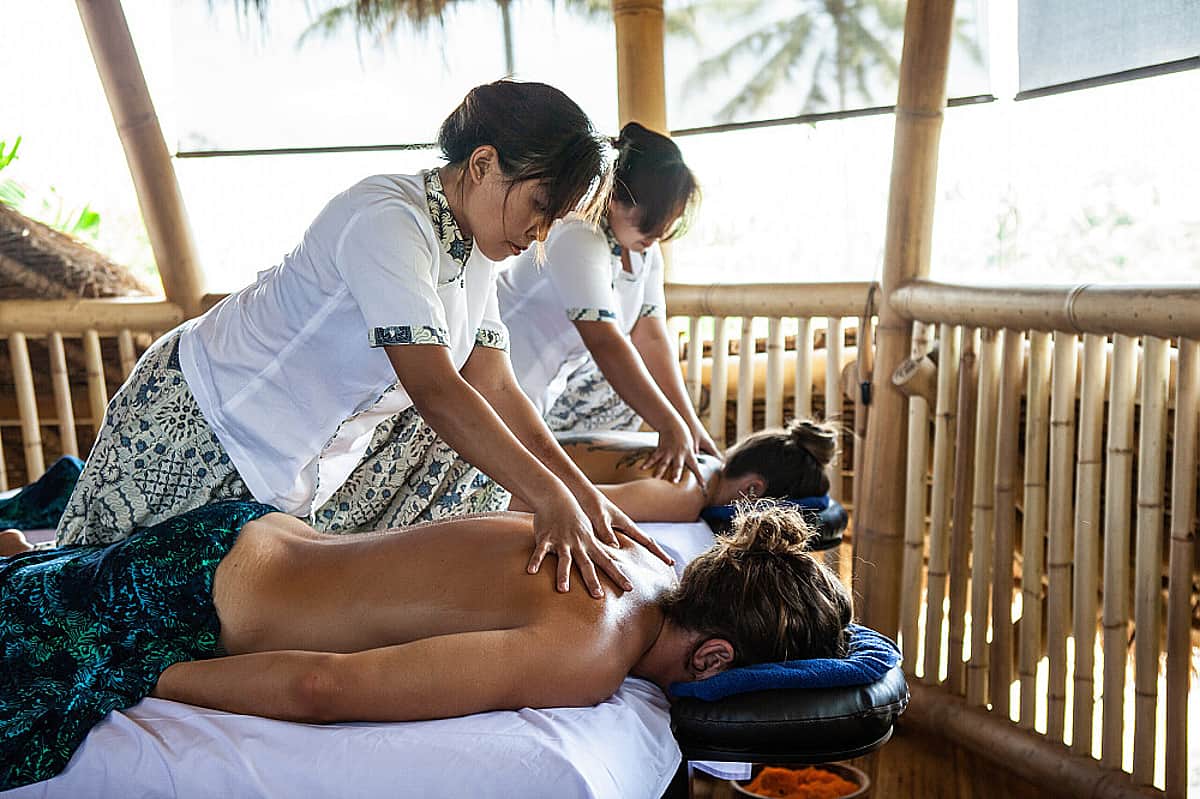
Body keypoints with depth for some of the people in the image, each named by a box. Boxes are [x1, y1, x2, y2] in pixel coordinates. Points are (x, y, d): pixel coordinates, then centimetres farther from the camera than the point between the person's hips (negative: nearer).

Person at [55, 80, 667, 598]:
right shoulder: (387, 220, -30)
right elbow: (434, 390, -37)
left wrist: (581, 492, -15)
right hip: (199, 416, -8)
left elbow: (494, 387, -5)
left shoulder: (476, 248, -2)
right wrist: (549, 498, -41)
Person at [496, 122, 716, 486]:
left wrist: (690, 424, -15)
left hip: (563, 367, 9)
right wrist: (670, 427, -41)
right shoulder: (577, 239, -30)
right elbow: (606, 344, -38)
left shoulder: (646, 249, -3)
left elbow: (651, 337, -6)